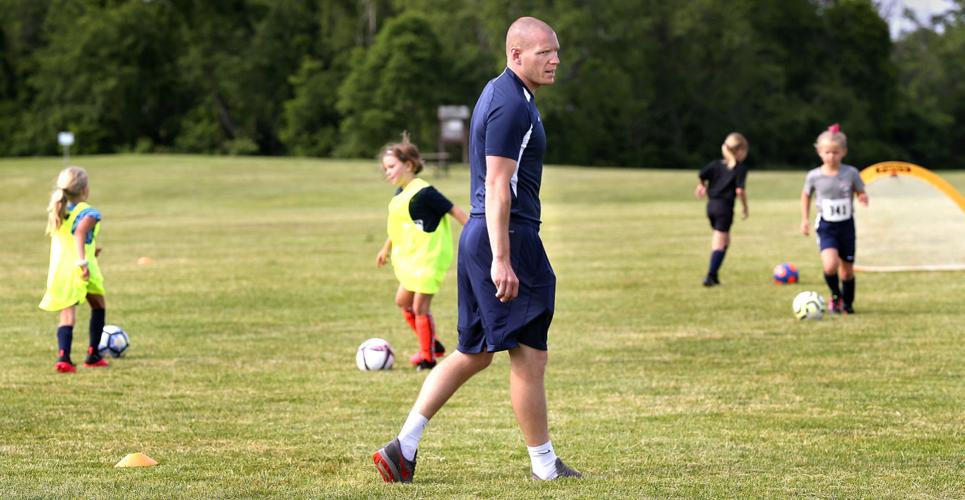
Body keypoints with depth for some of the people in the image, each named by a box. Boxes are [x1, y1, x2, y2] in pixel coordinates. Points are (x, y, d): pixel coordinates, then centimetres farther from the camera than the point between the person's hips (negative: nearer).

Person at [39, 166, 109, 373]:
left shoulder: (56, 214, 16)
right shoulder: (88, 213, -6)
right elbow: (80, 233, -26)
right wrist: (83, 260, -35)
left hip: (58, 271, 4)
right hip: (83, 271, -4)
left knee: (67, 315, -1)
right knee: (98, 306, 21)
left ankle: (63, 356, -24)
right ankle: (93, 355, 24)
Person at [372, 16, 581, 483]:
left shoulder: (497, 94, 16)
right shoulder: (512, 104, -16)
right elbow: (497, 186, -21)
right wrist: (501, 260, -24)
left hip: (478, 235, 10)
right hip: (506, 237, -10)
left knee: (473, 353, 13)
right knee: (529, 354, 0)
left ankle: (403, 447, 8)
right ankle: (544, 464, 9)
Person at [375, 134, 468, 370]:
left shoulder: (423, 192, -19)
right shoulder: (400, 194, 8)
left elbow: (455, 211, -17)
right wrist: (387, 247, 32)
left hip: (429, 259, -10)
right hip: (411, 259, 10)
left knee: (419, 307, -5)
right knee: (403, 302, 18)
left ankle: (427, 356, 8)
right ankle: (432, 345, 30)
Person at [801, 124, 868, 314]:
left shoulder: (851, 173, -7)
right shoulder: (814, 176, -5)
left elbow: (861, 193, 3)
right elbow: (806, 195, 12)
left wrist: (863, 198, -21)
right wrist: (805, 219, 6)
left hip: (846, 225, 1)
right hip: (826, 226, -1)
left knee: (847, 270, 7)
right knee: (830, 265, -22)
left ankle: (847, 303, 30)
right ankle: (835, 295, 7)